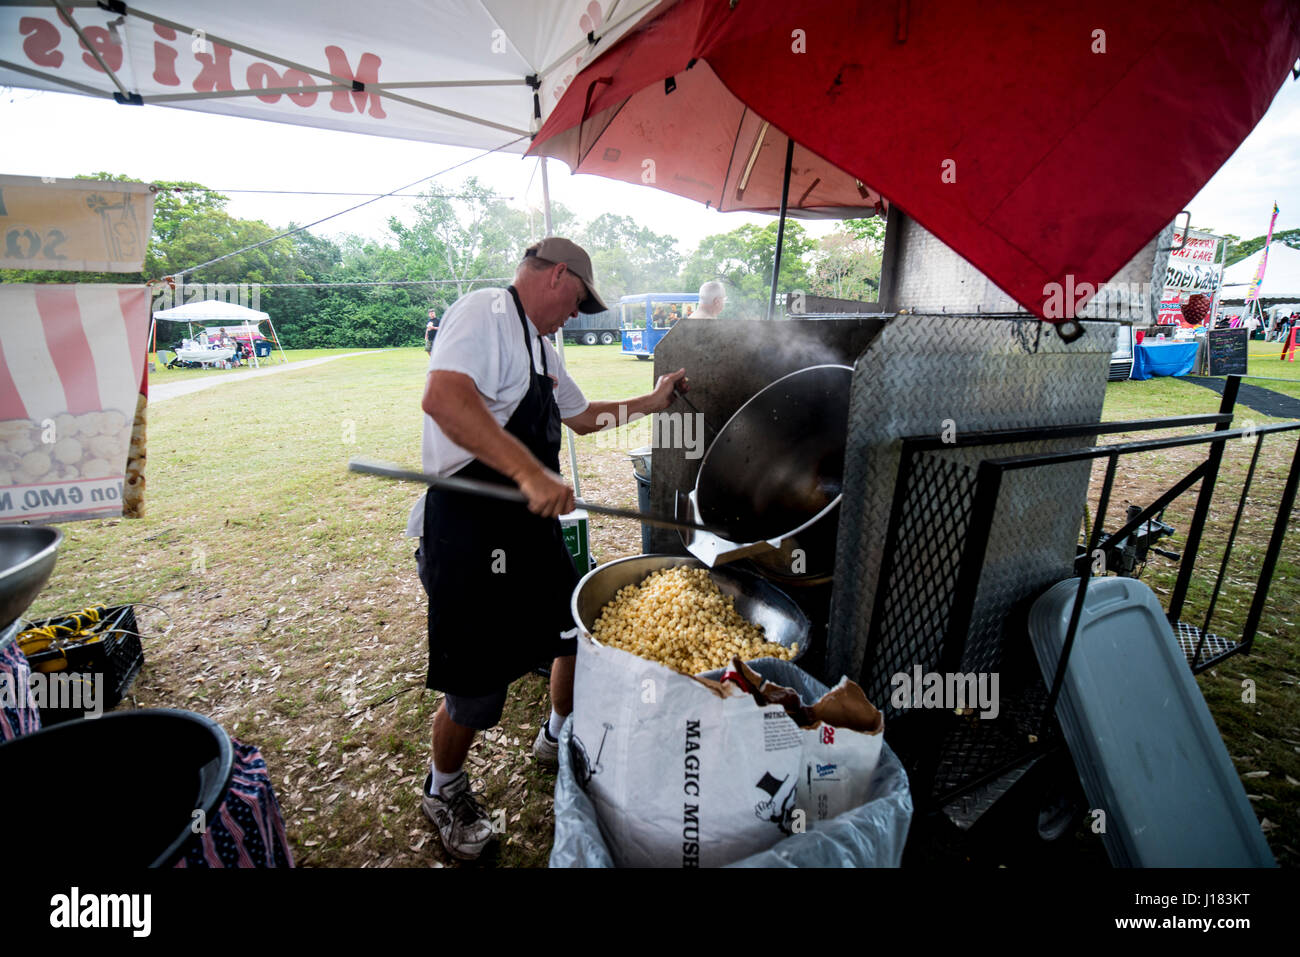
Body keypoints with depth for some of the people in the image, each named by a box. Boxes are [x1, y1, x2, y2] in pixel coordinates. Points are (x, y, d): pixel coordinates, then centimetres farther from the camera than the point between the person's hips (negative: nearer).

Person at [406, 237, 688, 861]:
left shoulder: (539, 345, 18)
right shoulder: (485, 311, -12)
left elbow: (581, 415, 31)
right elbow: (443, 397, -31)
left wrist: (649, 402, 28)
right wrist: (531, 472, -37)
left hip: (532, 525, 10)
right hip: (469, 532, -9)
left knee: (581, 630, 19)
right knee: (475, 689, 4)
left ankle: (558, 738, 46)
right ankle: (445, 790, 35)